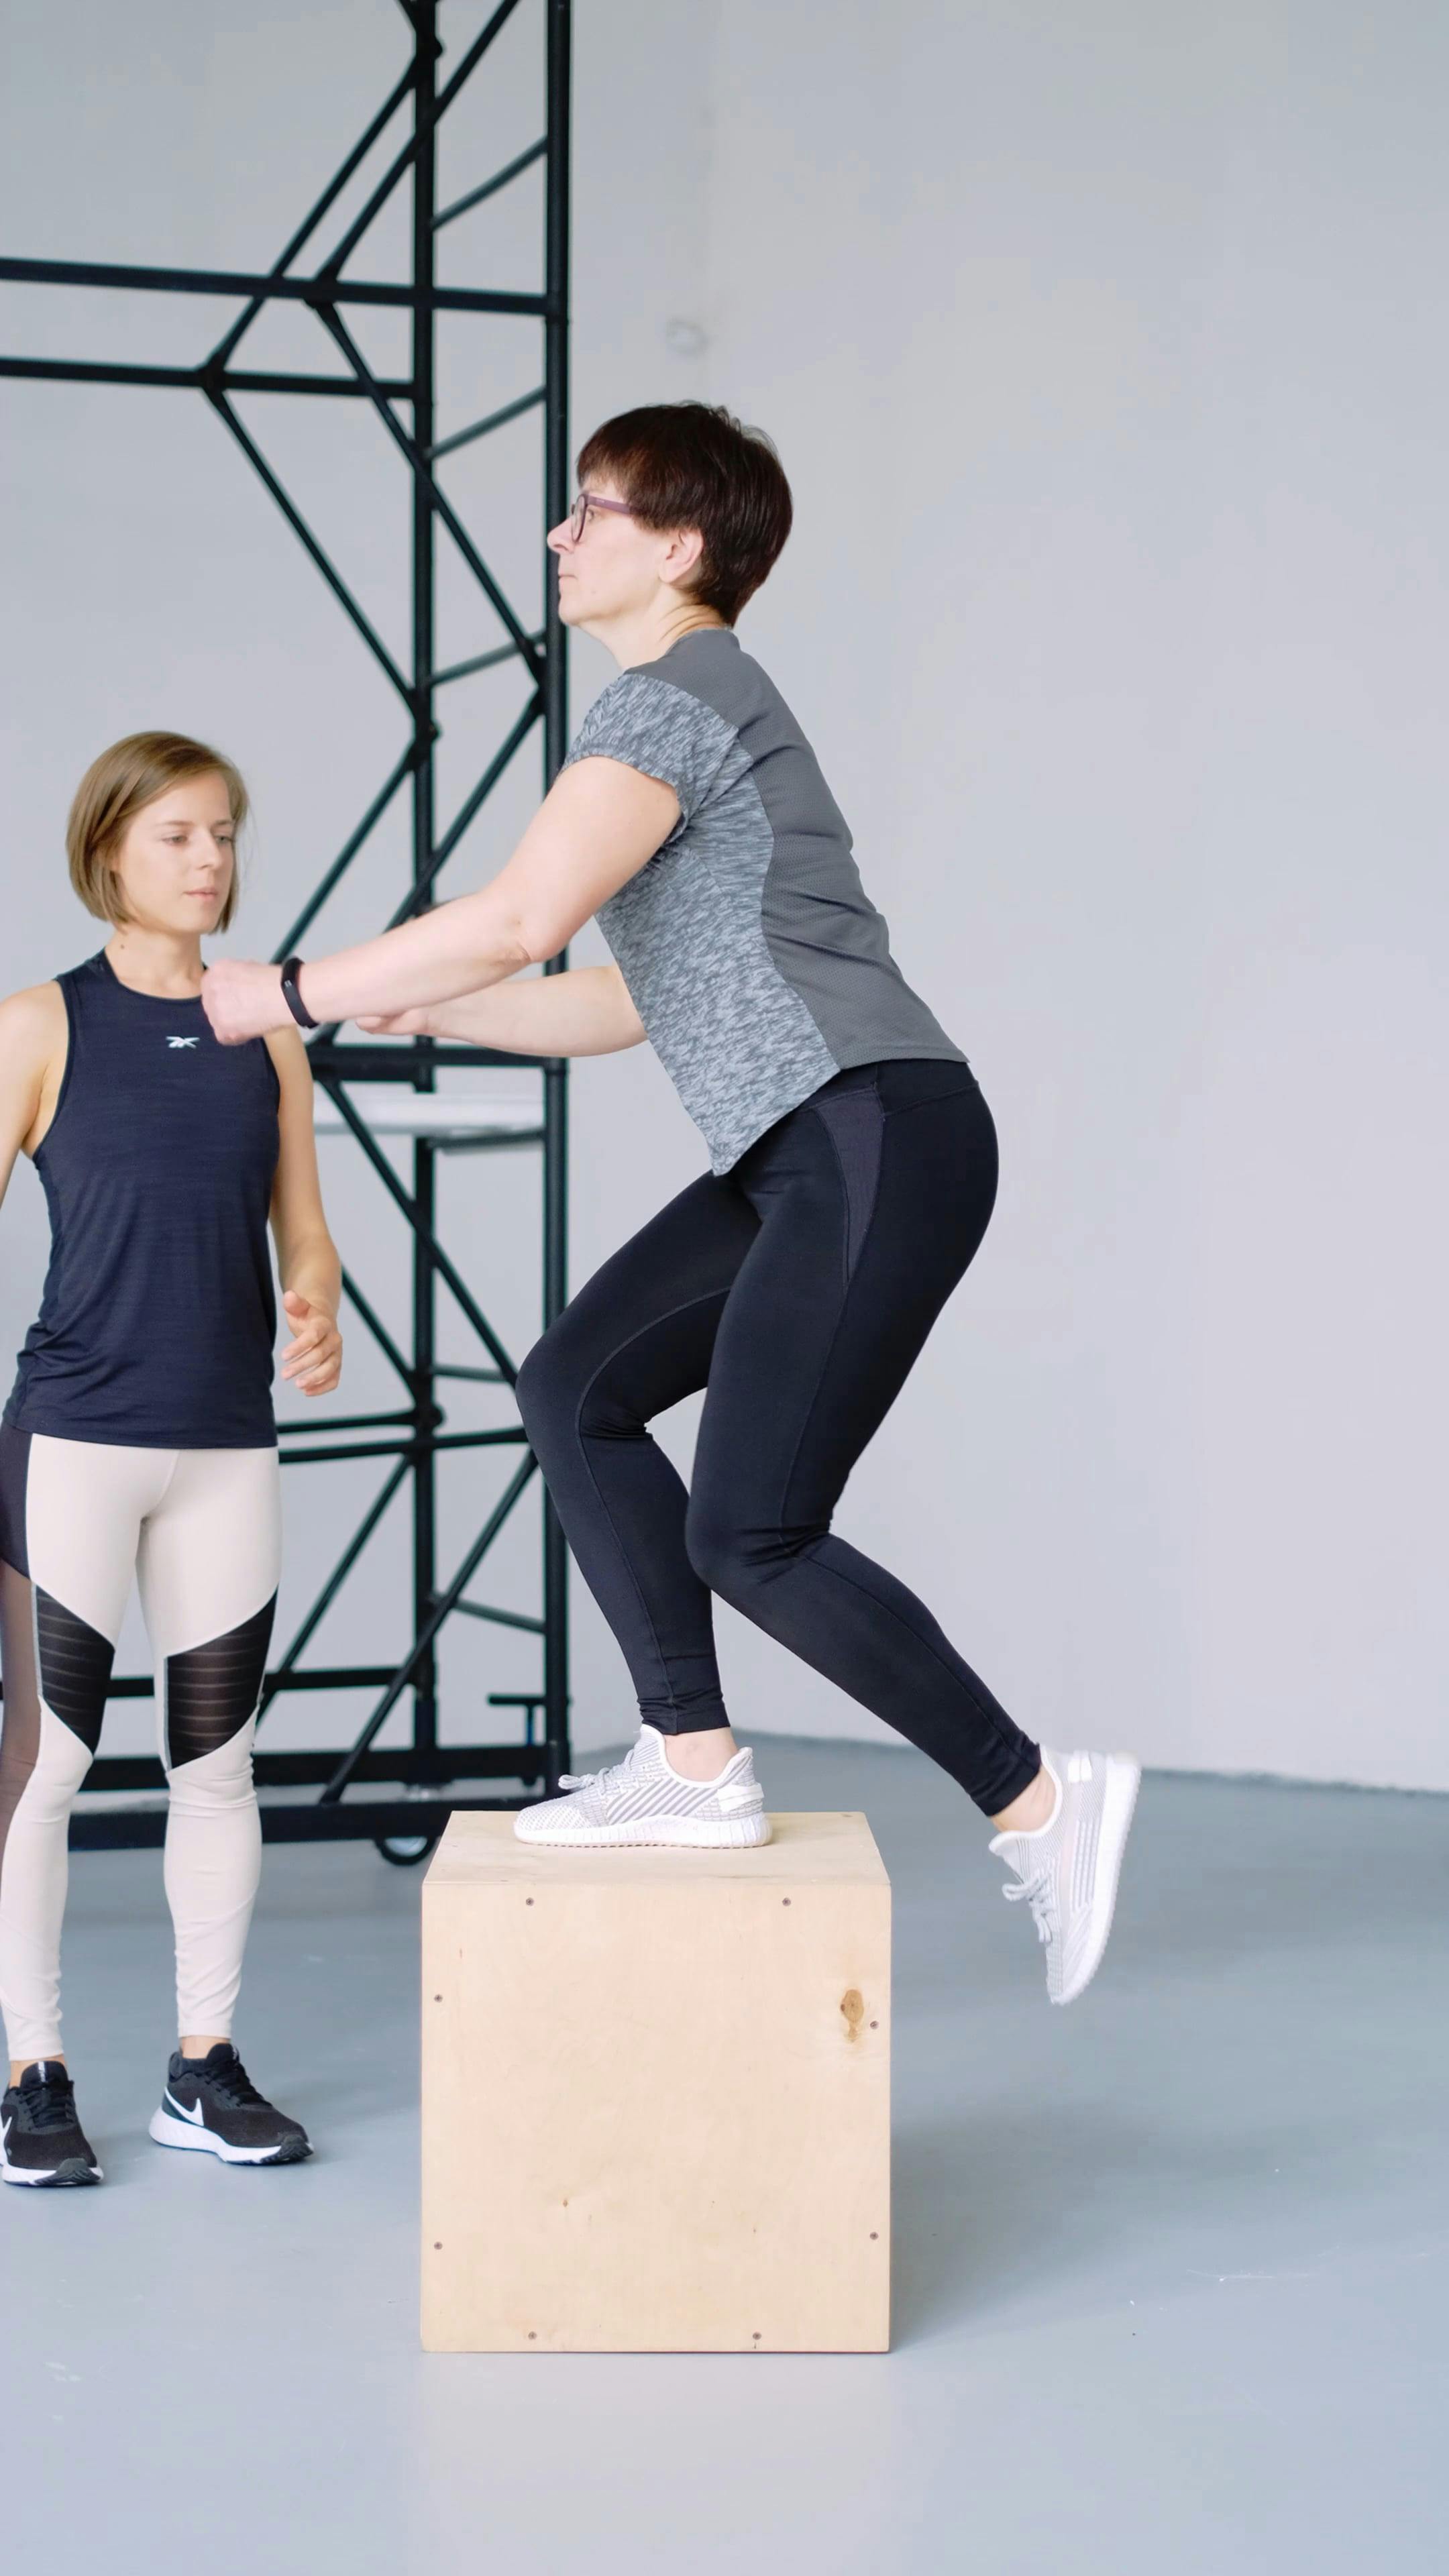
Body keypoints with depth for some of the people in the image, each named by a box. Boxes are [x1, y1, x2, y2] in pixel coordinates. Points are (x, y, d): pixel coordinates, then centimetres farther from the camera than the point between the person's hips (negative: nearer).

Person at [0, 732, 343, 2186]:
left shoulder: (266, 1031, 9)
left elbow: (301, 1227, 12)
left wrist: (316, 1315, -9)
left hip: (228, 1448, 4)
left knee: (217, 1756, 9)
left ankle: (205, 2066, 20)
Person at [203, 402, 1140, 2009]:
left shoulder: (673, 694, -9)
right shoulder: (692, 708, 24)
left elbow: (517, 921, -19)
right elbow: (624, 1002, 26)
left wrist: (285, 994, -8)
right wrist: (414, 1008, 20)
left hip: (879, 1142, -10)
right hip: (807, 1158, 10)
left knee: (750, 1533, -10)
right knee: (576, 1389, 9)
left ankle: (1041, 1801, -1)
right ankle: (696, 1765, 10)